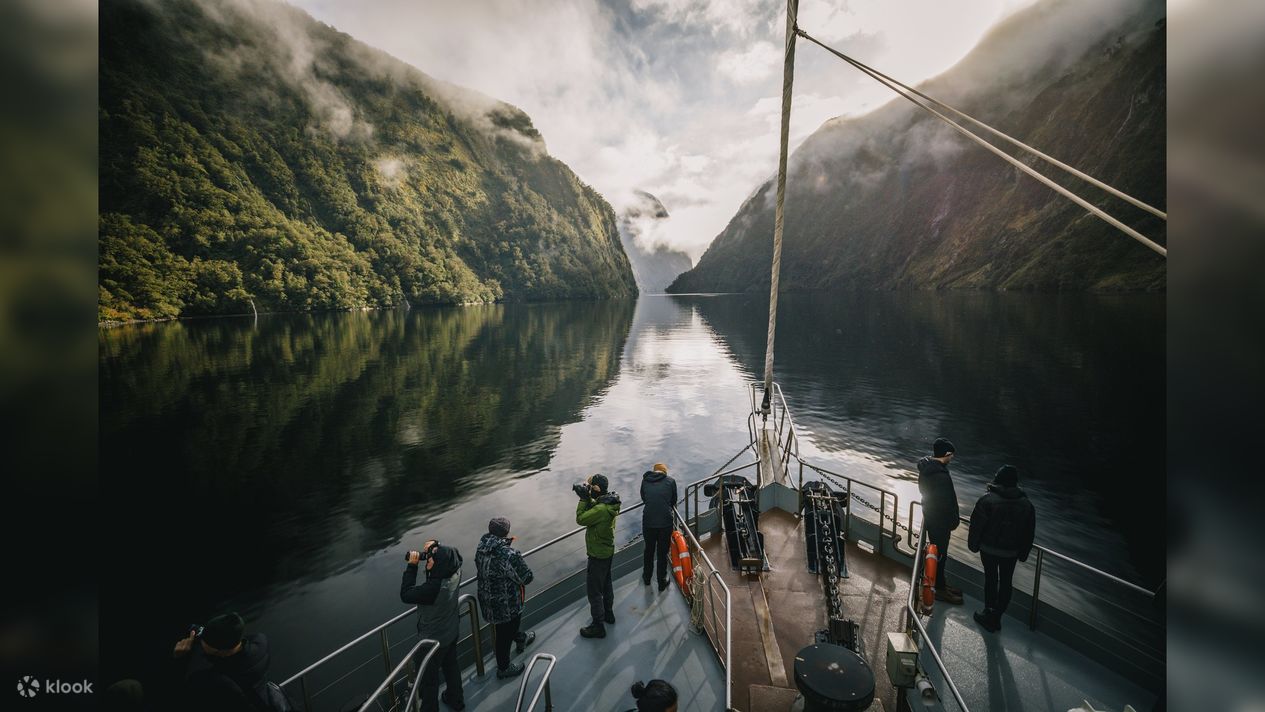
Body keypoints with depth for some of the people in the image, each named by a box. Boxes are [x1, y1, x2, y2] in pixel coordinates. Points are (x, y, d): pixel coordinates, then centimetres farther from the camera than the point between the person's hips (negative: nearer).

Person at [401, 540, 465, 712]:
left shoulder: (432, 587, -40)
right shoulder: (455, 572, -21)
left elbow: (405, 594, -25)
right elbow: (454, 554, 0)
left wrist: (412, 565, -25)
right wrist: (435, 547, -15)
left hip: (434, 640, -7)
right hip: (452, 632, 7)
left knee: (428, 678, 19)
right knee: (451, 666, 29)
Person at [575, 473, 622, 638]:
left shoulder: (601, 509, -33)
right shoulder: (609, 502, -4)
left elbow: (580, 519, -27)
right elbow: (593, 508, 9)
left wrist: (583, 499, -22)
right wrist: (587, 498, -6)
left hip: (598, 555, -10)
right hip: (608, 550, 10)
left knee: (594, 589, 4)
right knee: (606, 583, 26)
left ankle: (598, 626, 16)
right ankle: (608, 613, 43)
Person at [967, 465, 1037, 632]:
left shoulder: (987, 499, -17)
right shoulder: (1026, 504, -3)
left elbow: (977, 524, -13)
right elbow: (1029, 533, 4)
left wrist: (973, 544, 1)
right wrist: (1023, 554, 15)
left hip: (989, 549, -3)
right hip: (1011, 552, 3)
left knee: (990, 579, 11)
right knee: (1006, 582, 14)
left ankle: (989, 615, 17)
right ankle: (996, 616, 21)